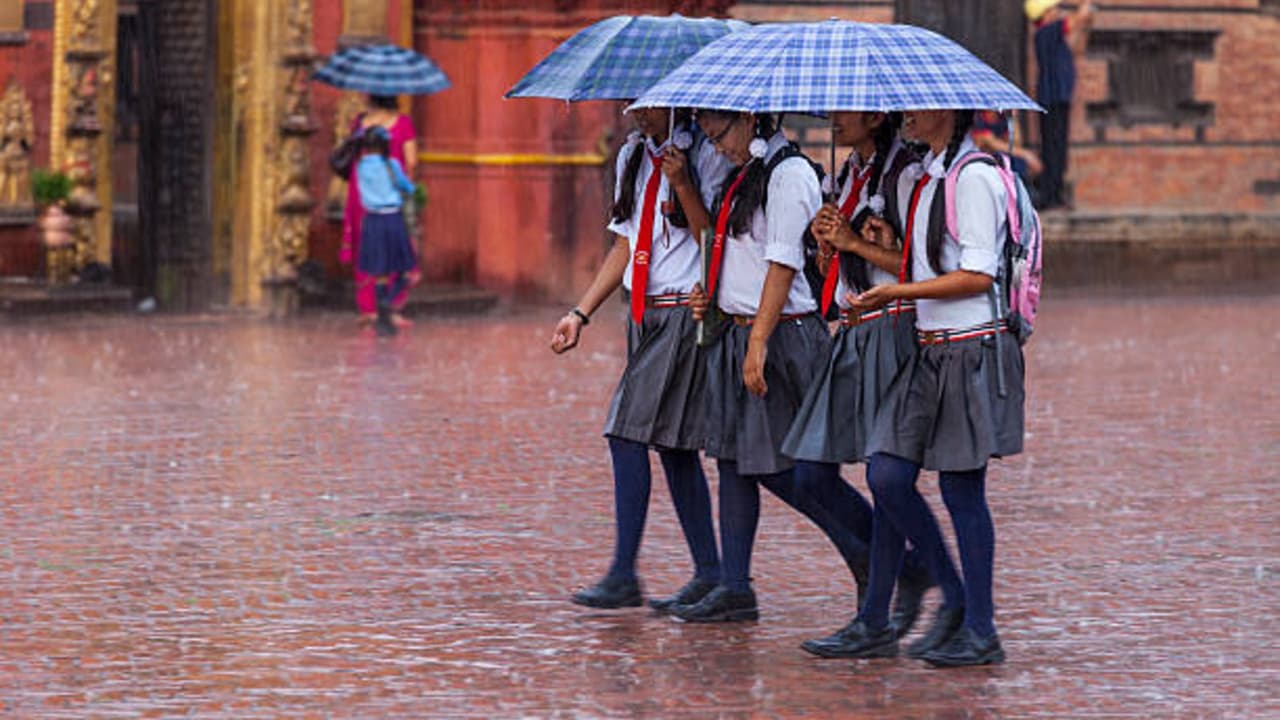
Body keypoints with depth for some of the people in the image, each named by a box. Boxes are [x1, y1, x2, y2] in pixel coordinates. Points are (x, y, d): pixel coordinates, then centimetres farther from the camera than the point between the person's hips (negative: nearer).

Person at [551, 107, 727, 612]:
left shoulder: (704, 156, -8)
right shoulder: (633, 157, 15)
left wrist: (681, 185, -23)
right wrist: (581, 313, 15)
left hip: (684, 311, -8)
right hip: (644, 314, 8)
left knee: (628, 433, -15)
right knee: (672, 444, 8)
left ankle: (623, 576, -14)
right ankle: (709, 575, 13)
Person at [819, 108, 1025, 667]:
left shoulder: (973, 178, -12)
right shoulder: (924, 177, 14)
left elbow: (978, 276, -18)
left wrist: (900, 291, -19)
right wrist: (889, 246, 4)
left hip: (971, 350, -8)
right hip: (929, 349, 8)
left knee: (961, 490, -2)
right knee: (887, 476, 4)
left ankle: (979, 631, 9)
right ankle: (874, 625, 12)